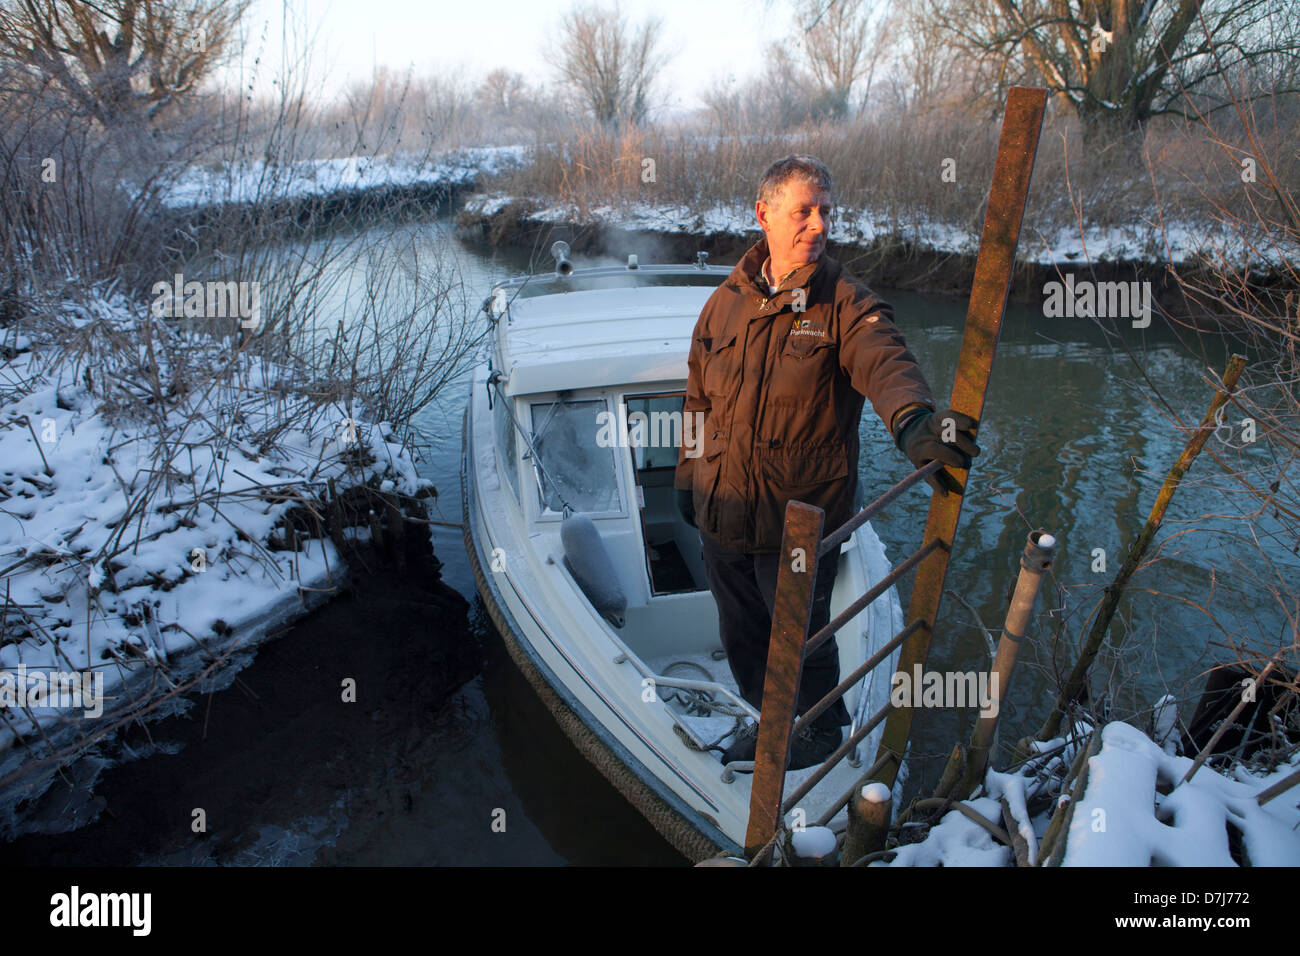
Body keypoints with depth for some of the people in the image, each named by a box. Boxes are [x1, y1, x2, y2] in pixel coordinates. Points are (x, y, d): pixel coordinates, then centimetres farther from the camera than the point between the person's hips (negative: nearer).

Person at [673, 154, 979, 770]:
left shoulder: (846, 303, -9)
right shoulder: (727, 300, 5)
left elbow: (885, 362, -31)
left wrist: (912, 420, -51)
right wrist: (688, 475, 16)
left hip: (800, 519, -4)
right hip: (722, 511, 5)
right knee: (741, 634, 19)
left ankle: (822, 729, 39)